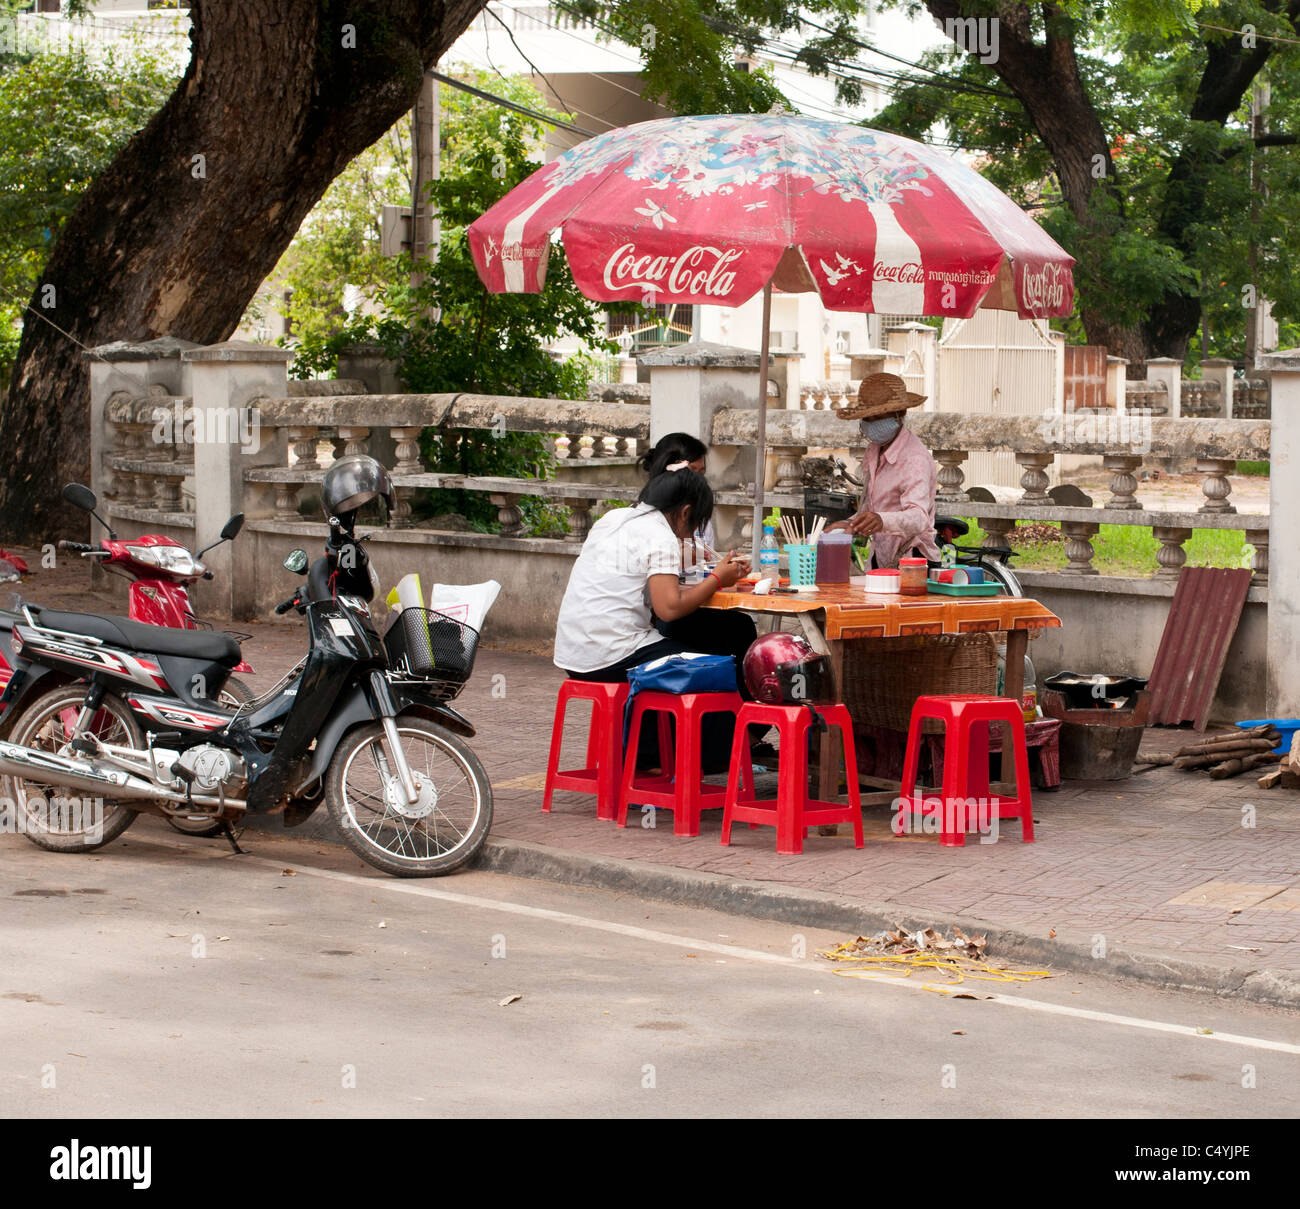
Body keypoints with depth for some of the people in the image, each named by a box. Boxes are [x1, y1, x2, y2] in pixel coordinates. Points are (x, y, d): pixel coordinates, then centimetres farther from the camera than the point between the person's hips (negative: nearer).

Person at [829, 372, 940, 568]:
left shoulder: (916, 459, -16)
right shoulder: (872, 451, 11)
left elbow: (919, 517, -31)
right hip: (881, 559, 7)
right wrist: (850, 524, 5)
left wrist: (882, 521, -50)